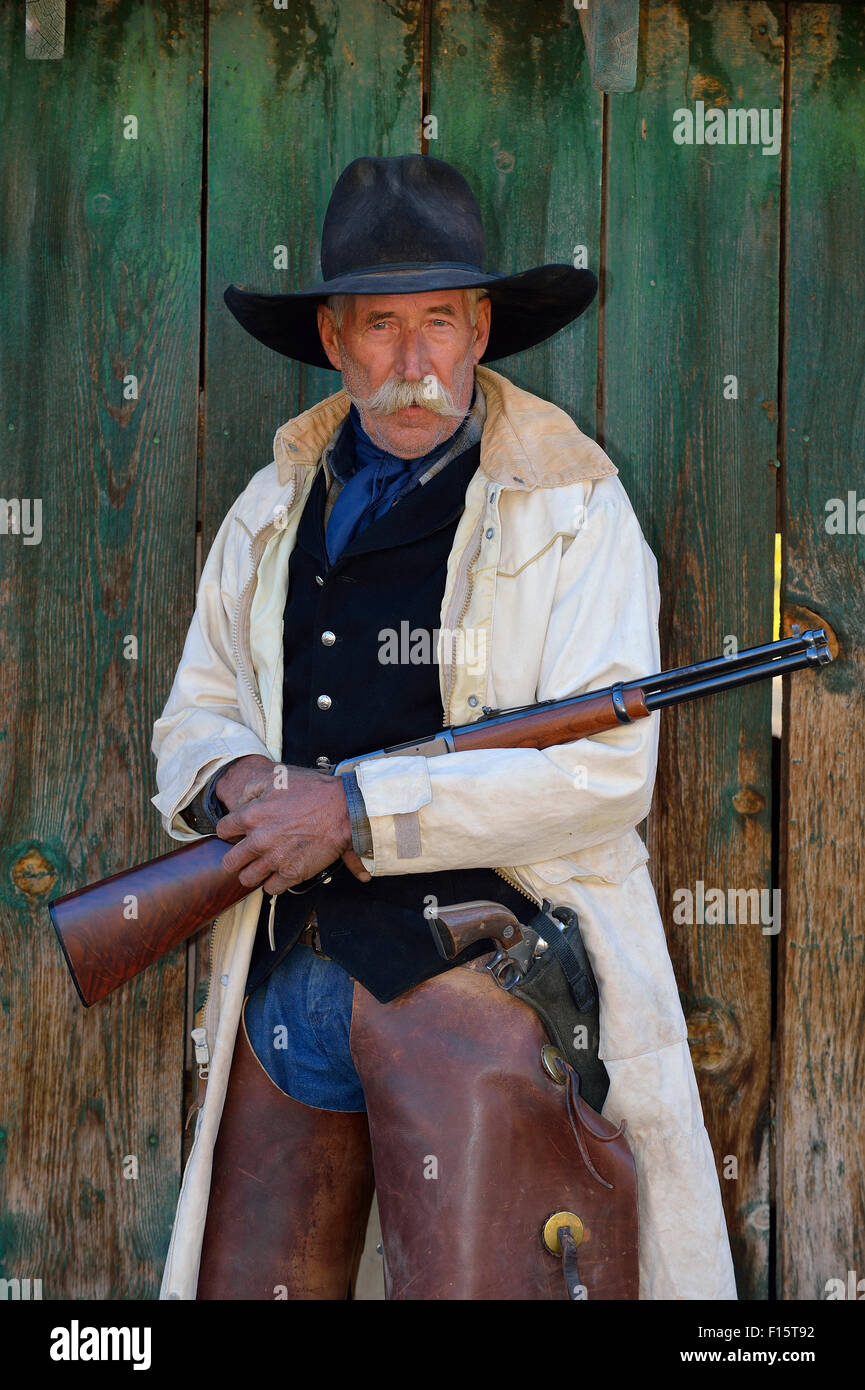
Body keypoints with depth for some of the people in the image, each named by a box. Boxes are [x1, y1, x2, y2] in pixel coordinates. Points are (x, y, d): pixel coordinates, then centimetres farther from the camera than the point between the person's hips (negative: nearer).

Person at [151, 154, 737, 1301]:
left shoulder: (572, 507, -4)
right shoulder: (272, 509, 14)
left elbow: (608, 770, -13)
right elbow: (191, 718, 19)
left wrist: (358, 809, -17)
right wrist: (234, 778, -6)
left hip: (470, 973, -5)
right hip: (281, 980, 5)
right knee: (244, 1289, 10)